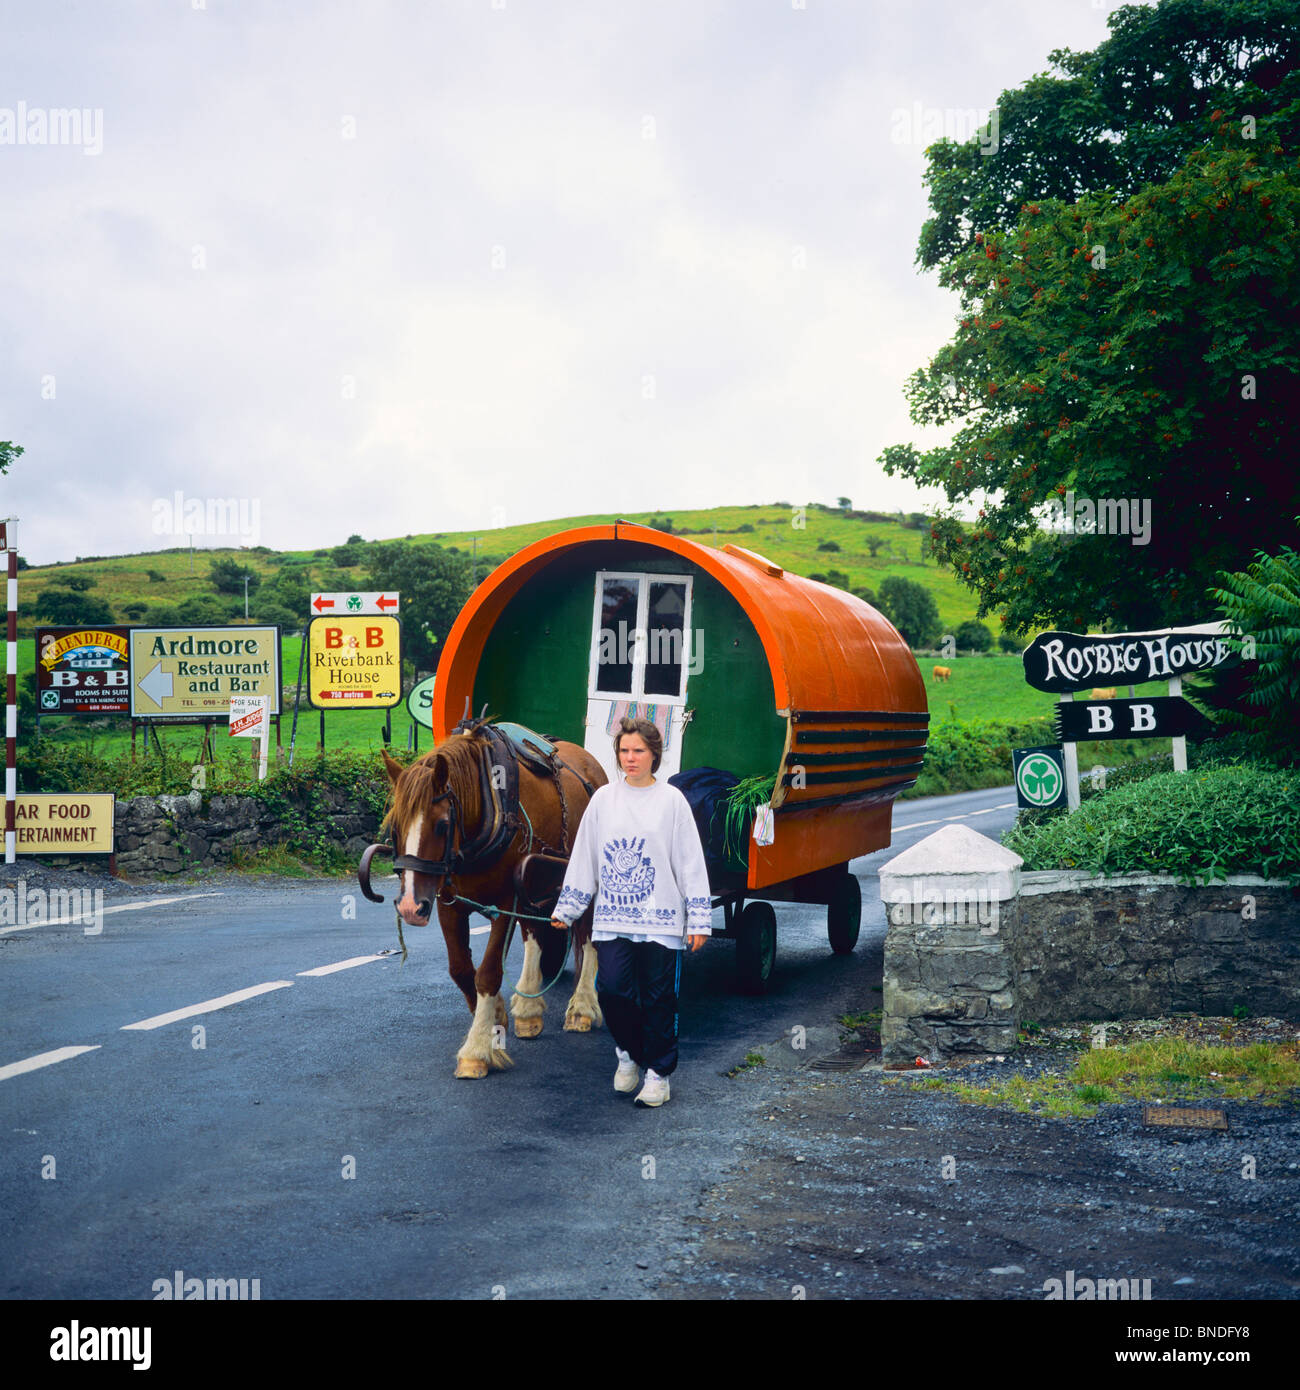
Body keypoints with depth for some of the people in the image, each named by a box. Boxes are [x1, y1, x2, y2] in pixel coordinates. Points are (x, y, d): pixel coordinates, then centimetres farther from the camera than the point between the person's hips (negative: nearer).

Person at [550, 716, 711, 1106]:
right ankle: (628, 1053, 19)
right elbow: (583, 857, 12)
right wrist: (566, 909, 11)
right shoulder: (603, 799, 7)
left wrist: (699, 920, -5)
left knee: (659, 998, 3)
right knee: (612, 989, -7)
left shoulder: (671, 800, 0)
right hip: (612, 917, 2)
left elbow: (691, 863, 0)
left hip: (660, 920, -2)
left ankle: (658, 1073, 19)